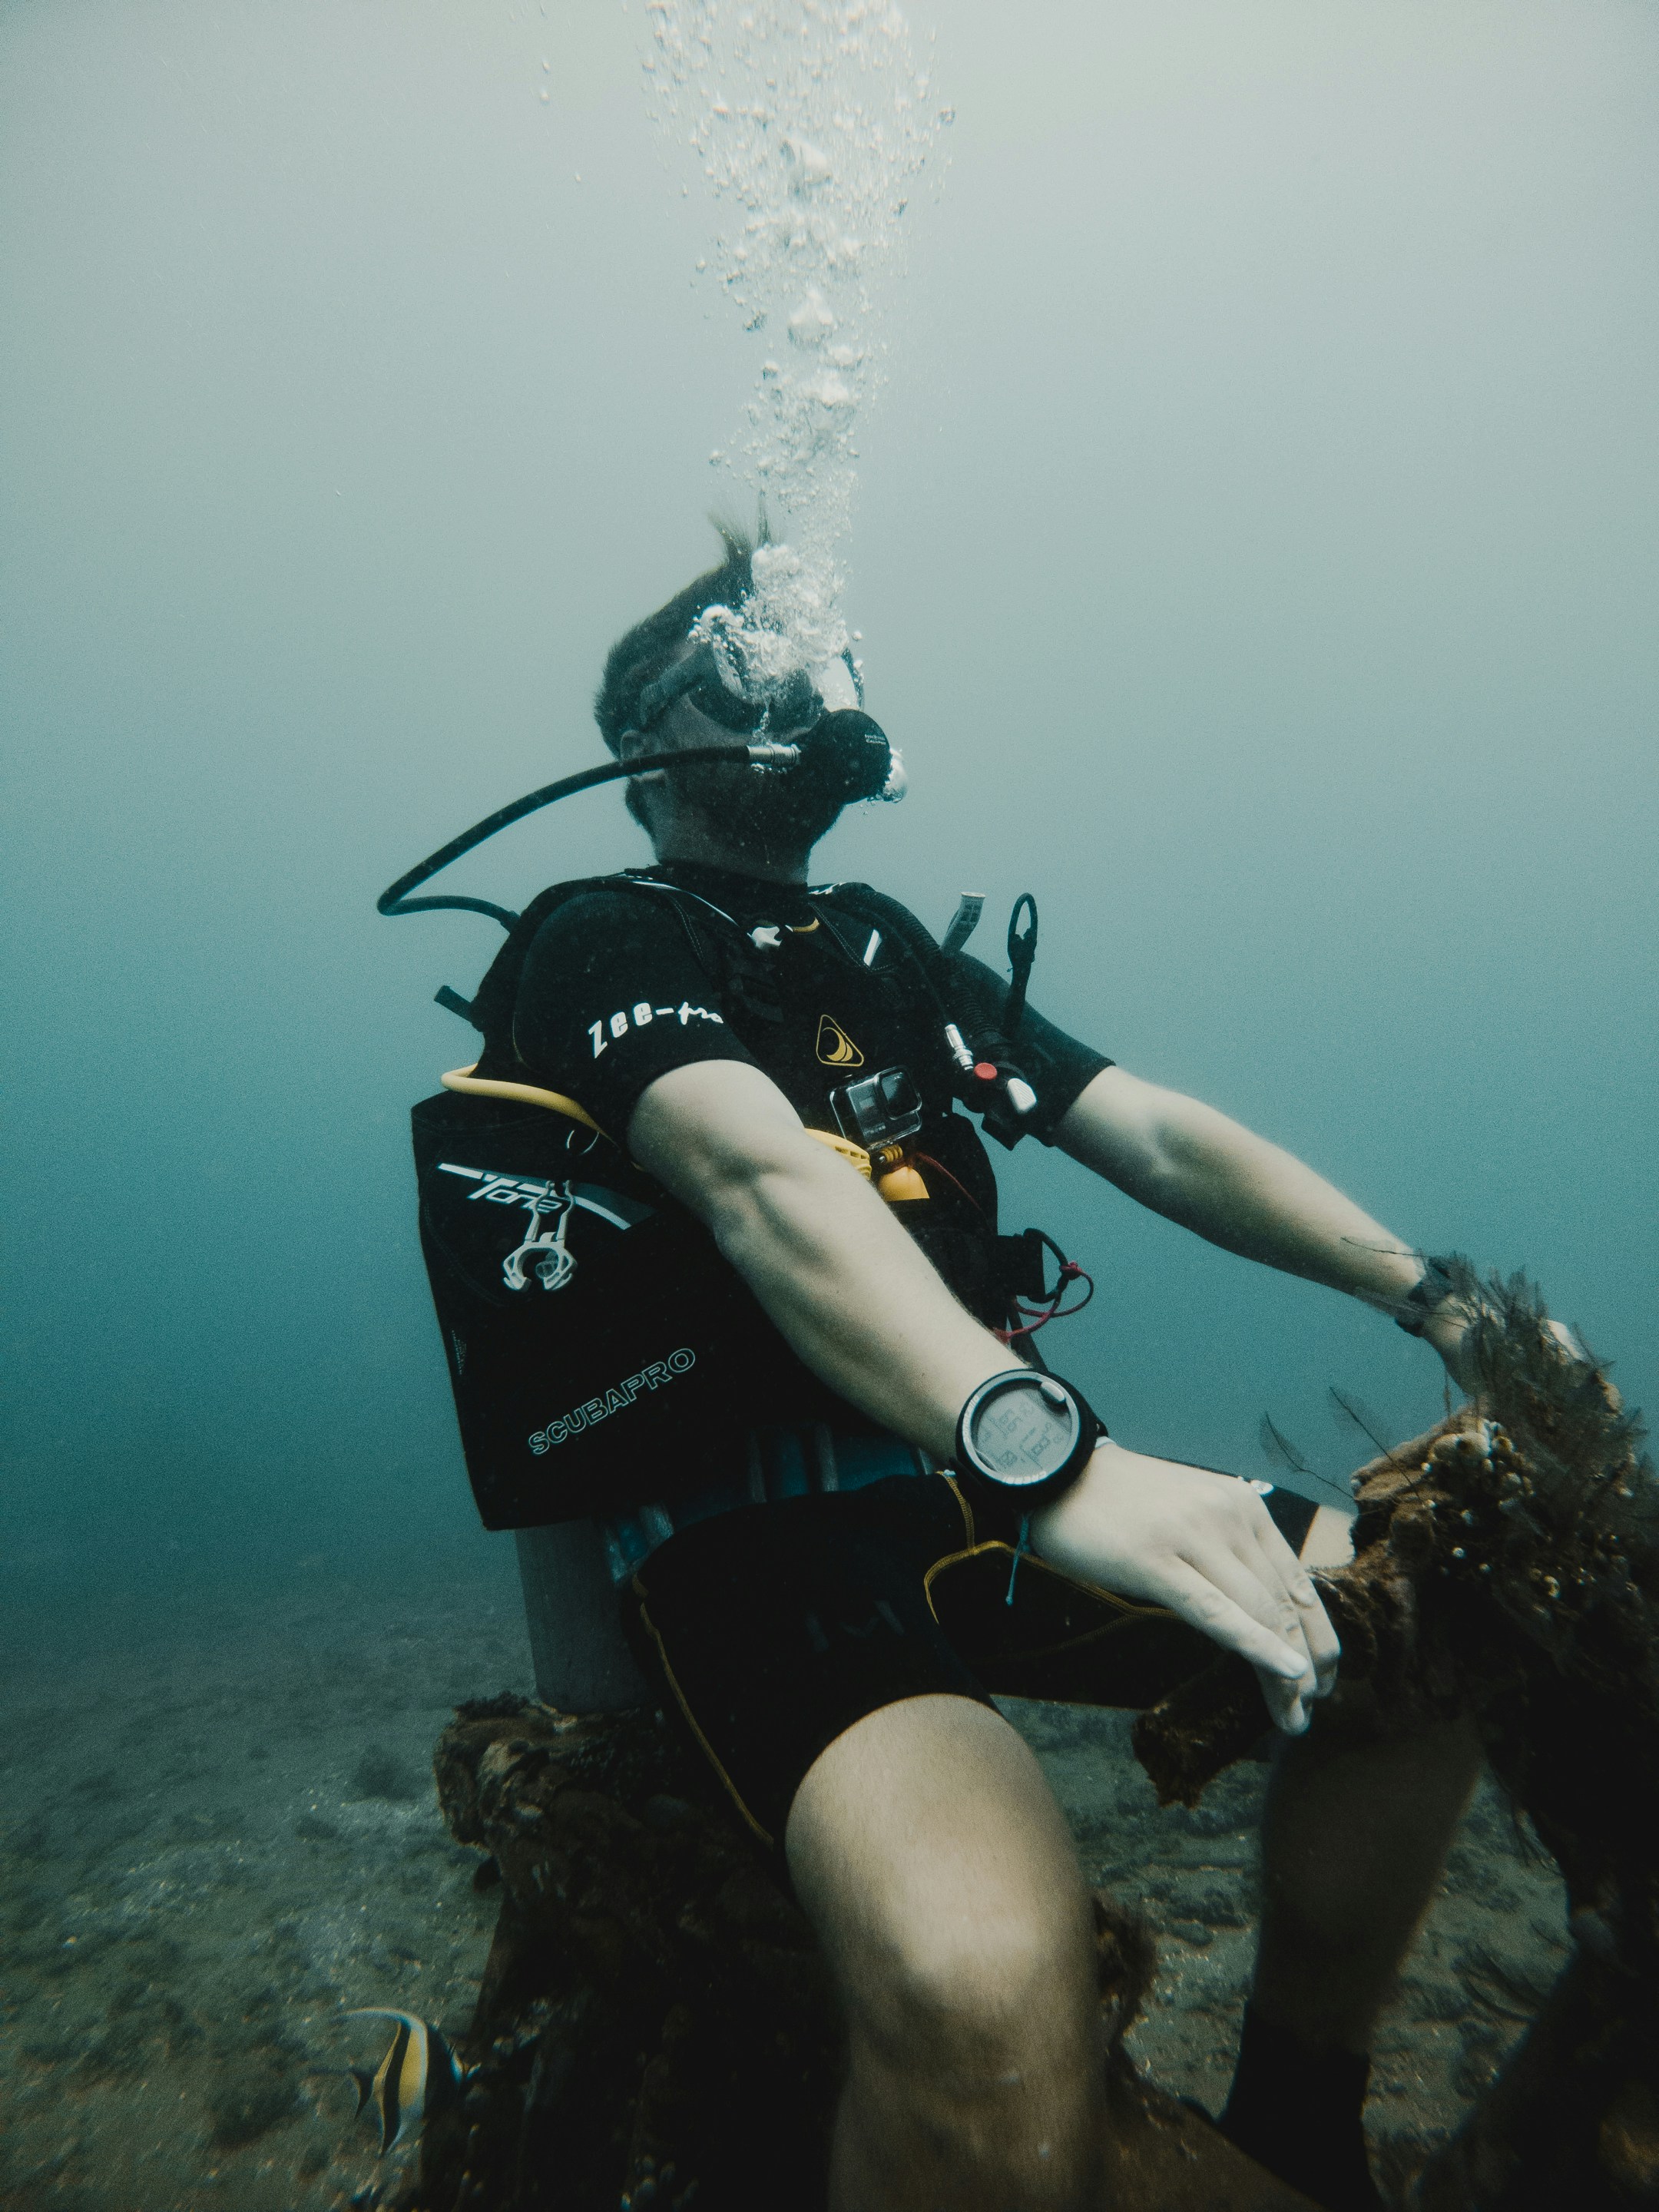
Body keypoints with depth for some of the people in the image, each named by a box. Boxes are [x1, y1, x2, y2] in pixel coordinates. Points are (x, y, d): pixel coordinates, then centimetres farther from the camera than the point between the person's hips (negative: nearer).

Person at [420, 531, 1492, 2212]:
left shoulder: (895, 959, 19)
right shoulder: (603, 943, -2)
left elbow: (1156, 1136, 11)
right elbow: (763, 1180, -23)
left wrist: (1431, 1297, 0)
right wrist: (1051, 1460, -37)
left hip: (987, 1494, 7)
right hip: (766, 1544, -7)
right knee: (984, 1984, -33)